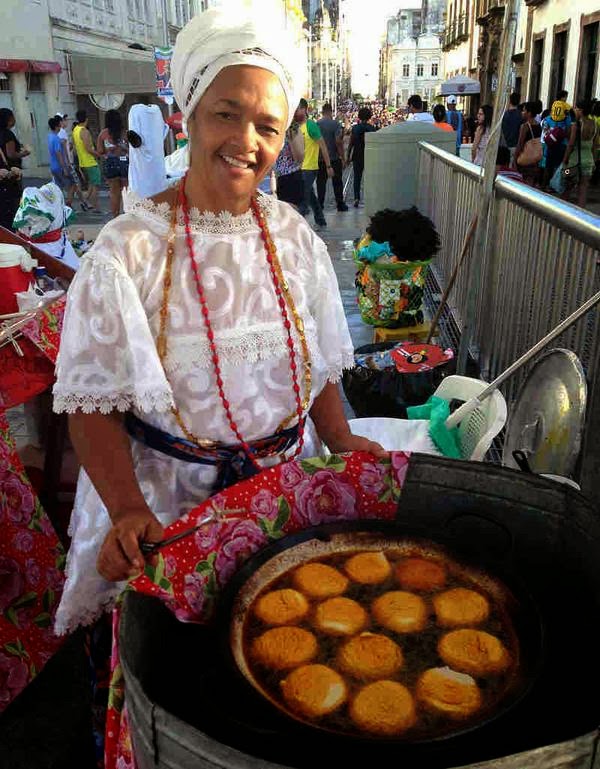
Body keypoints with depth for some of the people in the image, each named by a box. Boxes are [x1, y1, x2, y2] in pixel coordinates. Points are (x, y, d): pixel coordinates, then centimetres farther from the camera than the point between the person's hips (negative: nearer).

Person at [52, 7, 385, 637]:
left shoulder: (294, 237, -2)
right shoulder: (127, 249, -16)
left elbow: (318, 365, 6)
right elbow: (92, 403, -15)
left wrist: (341, 442, -8)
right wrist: (129, 512, -27)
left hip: (285, 483, 4)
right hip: (167, 496, -3)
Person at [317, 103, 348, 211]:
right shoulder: (335, 124, -9)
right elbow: (338, 142, -14)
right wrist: (342, 157, -7)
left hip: (320, 159, 3)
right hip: (334, 158, -3)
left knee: (321, 182, 9)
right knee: (337, 182, 6)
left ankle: (320, 204, 9)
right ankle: (340, 204, 10)